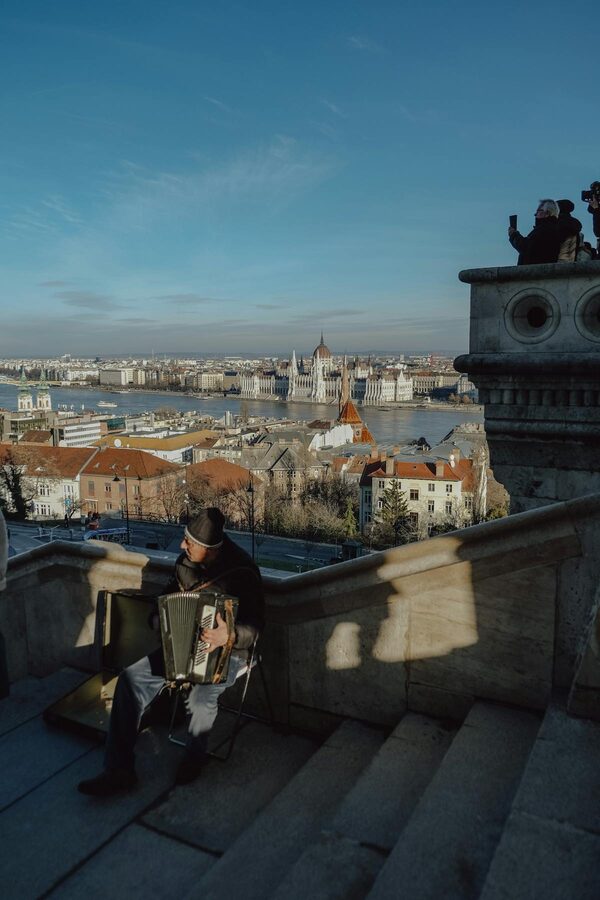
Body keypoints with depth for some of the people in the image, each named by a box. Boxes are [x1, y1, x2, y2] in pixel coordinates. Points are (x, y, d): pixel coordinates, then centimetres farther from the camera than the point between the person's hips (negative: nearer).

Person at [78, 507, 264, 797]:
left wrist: (228, 635, -40)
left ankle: (194, 758, 3)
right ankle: (119, 770, -1)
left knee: (201, 698, -32)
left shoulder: (242, 572, -23)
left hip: (227, 651, -6)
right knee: (131, 677, -10)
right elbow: (171, 596, 16)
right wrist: (161, 617, -4)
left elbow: (254, 627, -21)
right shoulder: (185, 562, -4)